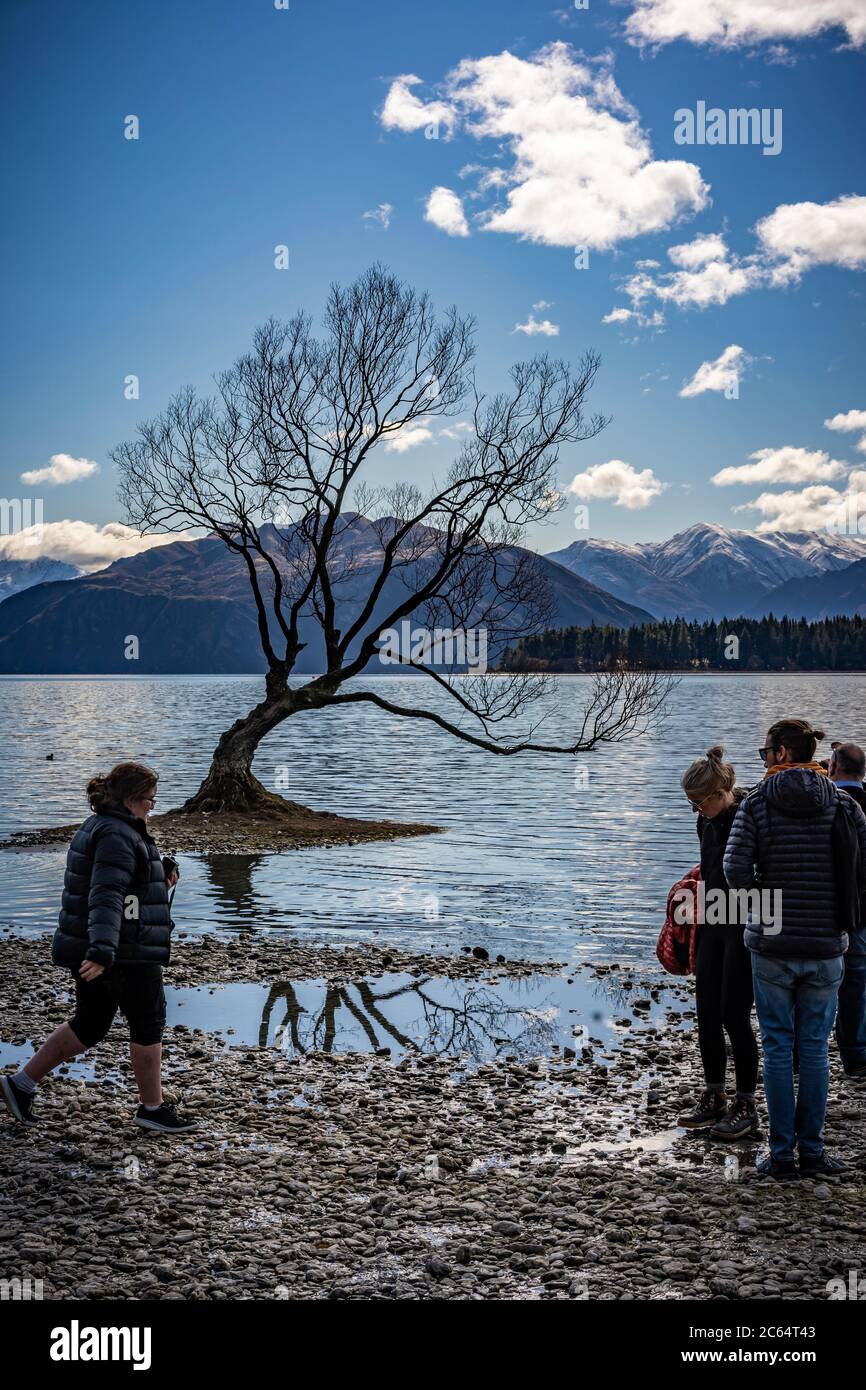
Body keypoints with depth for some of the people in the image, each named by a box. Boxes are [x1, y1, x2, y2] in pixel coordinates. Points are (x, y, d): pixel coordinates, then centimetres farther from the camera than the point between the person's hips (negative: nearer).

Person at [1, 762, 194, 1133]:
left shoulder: (97, 827, 12)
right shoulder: (117, 835, -19)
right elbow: (106, 896, -32)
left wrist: (160, 874, 20)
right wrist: (102, 952, -41)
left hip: (90, 947, 10)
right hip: (125, 950, -10)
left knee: (89, 1025, 17)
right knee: (148, 1024, 5)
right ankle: (152, 1107, 17)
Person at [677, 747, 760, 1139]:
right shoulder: (707, 821, 8)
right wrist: (699, 931, 20)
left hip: (745, 930, -8)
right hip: (714, 926, 8)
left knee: (734, 1016, -4)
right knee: (706, 1015, 9)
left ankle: (745, 1106, 7)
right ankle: (714, 1099, 19)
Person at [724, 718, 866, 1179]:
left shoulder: (756, 803, -6)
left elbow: (736, 871, -16)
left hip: (771, 946, -1)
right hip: (827, 945, 2)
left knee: (777, 1046, 7)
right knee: (815, 1047, 10)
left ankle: (781, 1153, 9)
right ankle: (812, 1150, 14)